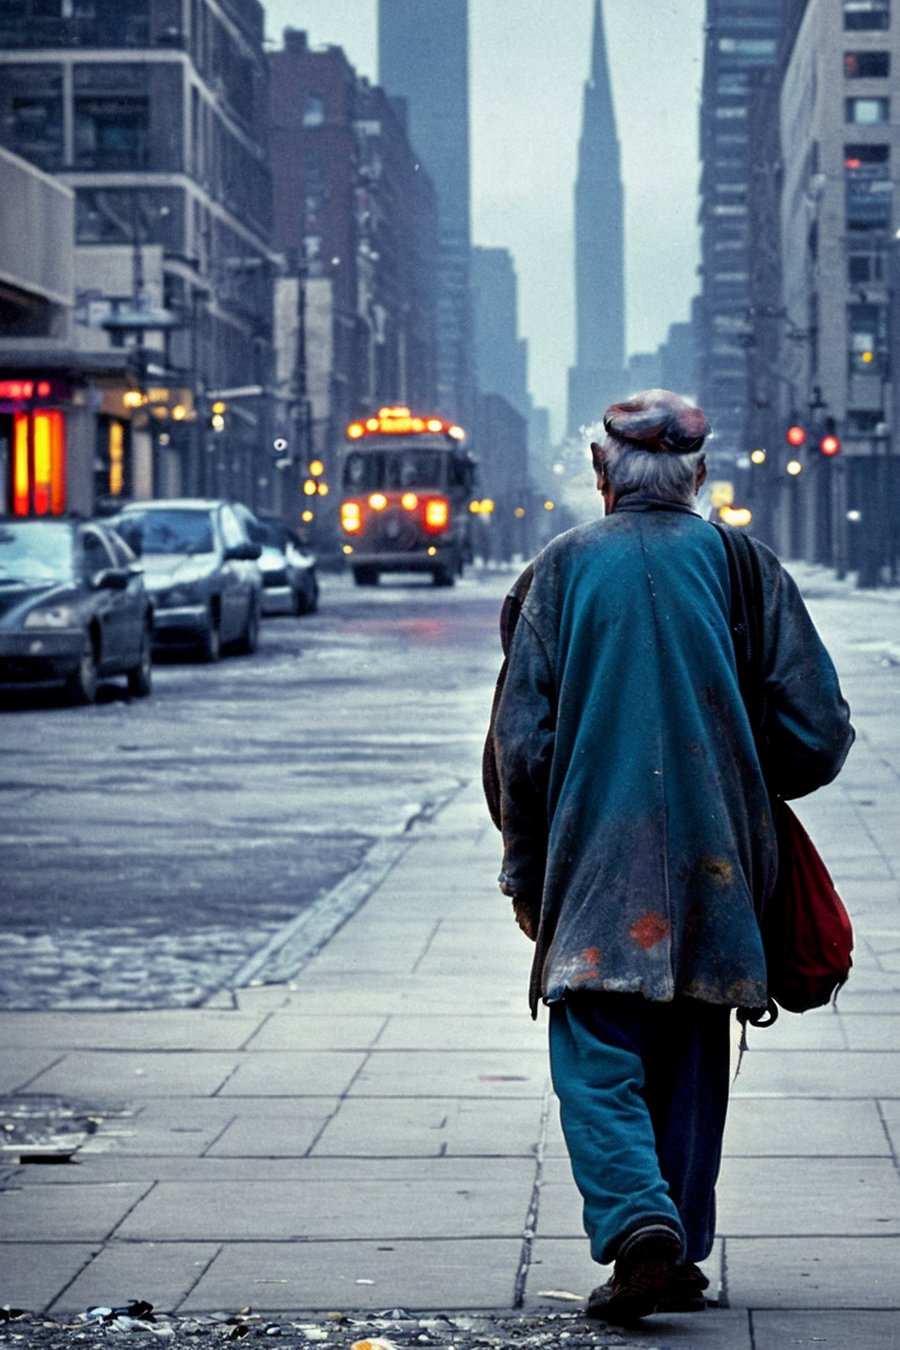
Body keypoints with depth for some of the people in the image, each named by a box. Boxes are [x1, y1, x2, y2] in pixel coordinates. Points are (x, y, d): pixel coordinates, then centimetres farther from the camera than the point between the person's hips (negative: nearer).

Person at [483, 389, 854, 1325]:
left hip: (596, 868, -2)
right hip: (714, 864, 2)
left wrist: (525, 871, 7)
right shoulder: (743, 568, 1)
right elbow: (819, 735, 1)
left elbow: (521, 738, -4)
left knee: (597, 1063, -1)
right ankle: (682, 1256, 16)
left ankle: (638, 1223, -22)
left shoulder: (560, 570, -2)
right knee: (689, 1064, 14)